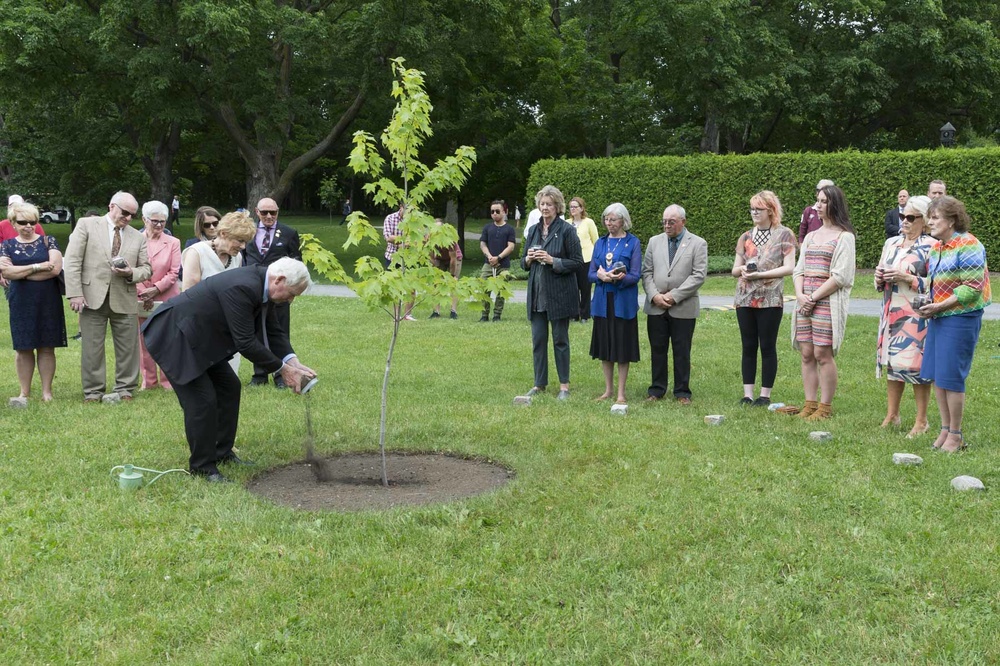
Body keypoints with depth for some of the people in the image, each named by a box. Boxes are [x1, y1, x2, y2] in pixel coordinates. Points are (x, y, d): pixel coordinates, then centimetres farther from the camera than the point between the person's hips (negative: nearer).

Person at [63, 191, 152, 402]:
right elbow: (72, 261, -2)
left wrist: (131, 273, -8)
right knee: (92, 347, 2)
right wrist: (75, 293, -10)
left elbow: (146, 269, 15)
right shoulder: (87, 225, 3)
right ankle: (93, 391, 12)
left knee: (128, 347, 6)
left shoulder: (138, 237, 13)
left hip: (124, 300, 3)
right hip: (92, 297, -3)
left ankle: (125, 389, 18)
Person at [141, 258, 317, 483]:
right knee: (202, 400, -10)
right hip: (173, 337, -10)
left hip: (199, 337, 10)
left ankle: (222, 452, 25)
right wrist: (283, 369, -21)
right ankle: (202, 466, 5)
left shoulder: (262, 285, -1)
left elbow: (274, 330, 7)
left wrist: (293, 362, -8)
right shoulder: (242, 288, -31)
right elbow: (245, 343, -30)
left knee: (229, 387, 12)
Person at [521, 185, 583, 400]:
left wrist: (553, 261, -18)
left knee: (560, 339, 3)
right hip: (537, 293, 5)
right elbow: (524, 262, 17)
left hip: (559, 294, -5)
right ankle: (539, 383, 18)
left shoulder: (566, 230, -6)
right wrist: (528, 259, -5)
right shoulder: (534, 230, 10)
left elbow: (577, 262, -8)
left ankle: (564, 385, 13)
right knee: (538, 340, 7)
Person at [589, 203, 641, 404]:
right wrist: (600, 276, -15)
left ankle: (621, 392, 9)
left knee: (622, 347, 1)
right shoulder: (600, 243, 10)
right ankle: (608, 389, 21)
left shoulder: (633, 243, -3)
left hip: (623, 301, -4)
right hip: (602, 301, 4)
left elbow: (635, 275, -8)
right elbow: (590, 274, 7)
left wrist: (619, 278, -25)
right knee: (605, 346, 9)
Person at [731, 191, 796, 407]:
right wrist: (742, 269, -10)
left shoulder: (784, 235, -2)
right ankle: (747, 394, 9)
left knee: (768, 347, 0)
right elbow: (734, 270, 14)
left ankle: (765, 395, 6)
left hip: (770, 300, -4)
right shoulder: (746, 237, 12)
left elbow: (789, 267, -10)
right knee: (748, 347, 6)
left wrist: (760, 274, -18)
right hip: (745, 299, 5)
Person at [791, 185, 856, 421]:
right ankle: (809, 404, 10)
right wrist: (800, 295, -3)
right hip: (805, 301, 6)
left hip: (828, 301, -6)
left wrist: (814, 298, -12)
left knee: (823, 353, -7)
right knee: (806, 353, 4)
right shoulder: (810, 237, 18)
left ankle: (825, 407, 1)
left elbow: (840, 277, -10)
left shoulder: (844, 237, -3)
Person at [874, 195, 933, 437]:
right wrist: (880, 278, 0)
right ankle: (891, 415, 20)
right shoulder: (891, 243, 14)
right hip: (891, 312, 6)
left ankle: (921, 421, 5)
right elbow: (880, 277, 23)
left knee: (916, 364, -5)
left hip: (916, 315, -6)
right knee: (891, 361, 10)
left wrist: (906, 278, -18)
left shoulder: (930, 247, -5)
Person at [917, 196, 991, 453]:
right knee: (936, 375, 10)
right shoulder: (936, 246, 14)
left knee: (951, 377, -5)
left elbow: (972, 288, -19)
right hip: (937, 317, 9)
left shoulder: (968, 246, -13)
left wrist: (939, 306, -19)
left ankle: (955, 435, 8)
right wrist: (928, 302, 4)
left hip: (960, 318, -9)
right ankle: (945, 429, 22)